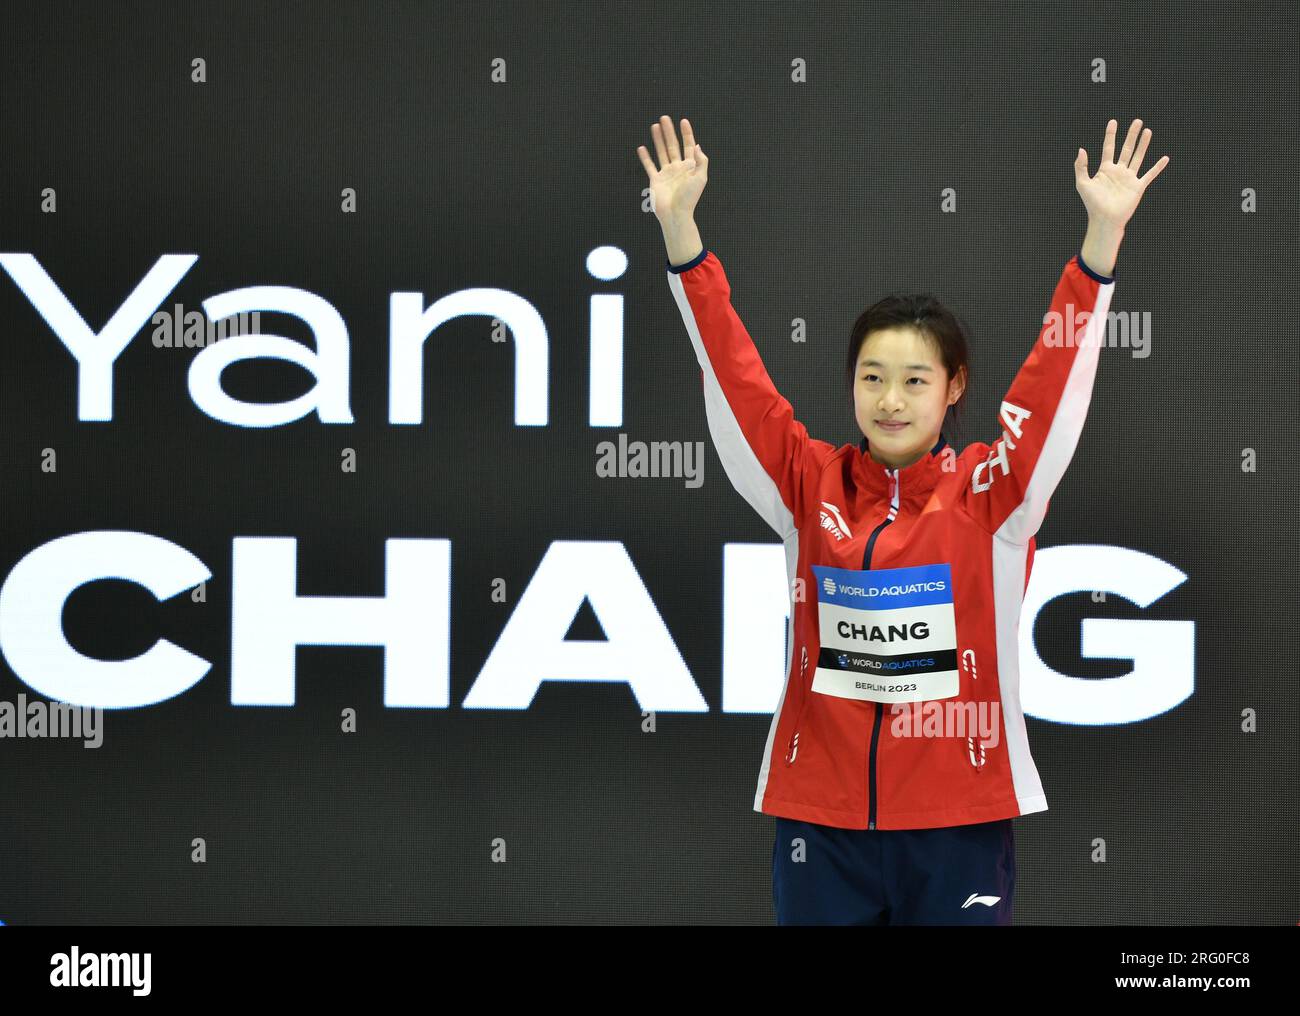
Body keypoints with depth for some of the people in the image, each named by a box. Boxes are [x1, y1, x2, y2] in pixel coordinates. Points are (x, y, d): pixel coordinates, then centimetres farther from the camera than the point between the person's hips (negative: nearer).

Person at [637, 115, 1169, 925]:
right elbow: (734, 372, -1)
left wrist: (1102, 237, -21)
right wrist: (682, 231, -10)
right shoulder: (810, 486, 3)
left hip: (958, 821, -2)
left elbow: (1056, 377, -9)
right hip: (821, 819, 2)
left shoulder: (989, 492, -1)